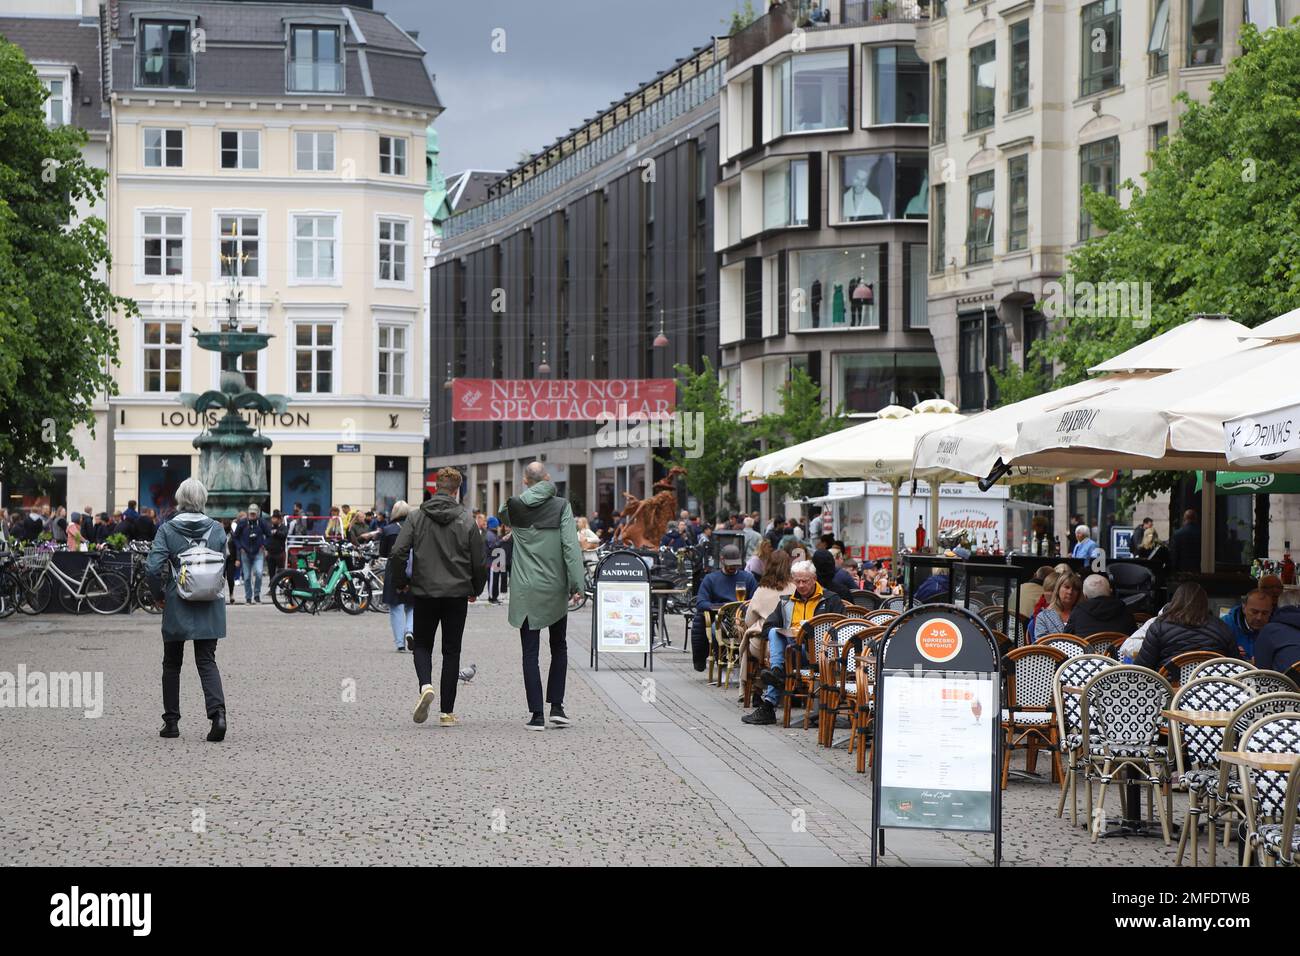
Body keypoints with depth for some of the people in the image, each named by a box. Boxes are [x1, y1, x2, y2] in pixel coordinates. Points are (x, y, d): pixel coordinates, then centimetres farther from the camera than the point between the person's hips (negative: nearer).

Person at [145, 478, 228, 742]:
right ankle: (218, 713, -19)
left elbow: (153, 568, -14)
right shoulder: (217, 529, -1)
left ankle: (171, 722, 17)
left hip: (177, 607, -1)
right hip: (209, 607, 1)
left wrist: (158, 595, 1)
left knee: (172, 664, 14)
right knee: (207, 661, 4)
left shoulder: (167, 530, -7)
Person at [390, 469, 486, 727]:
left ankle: (426, 685, -14)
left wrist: (400, 583, 6)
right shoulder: (466, 521, -3)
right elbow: (480, 563, -1)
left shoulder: (415, 517, -3)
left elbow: (397, 554, -11)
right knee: (451, 651, 9)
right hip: (457, 594, 0)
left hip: (424, 592, 0)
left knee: (422, 645, 16)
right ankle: (447, 712, 8)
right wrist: (475, 590, 17)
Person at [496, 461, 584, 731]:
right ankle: (556, 706, 9)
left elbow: (503, 518, 23)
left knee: (530, 652, 2)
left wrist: (528, 493, 19)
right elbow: (570, 545, -11)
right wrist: (576, 583, -8)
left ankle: (536, 714, -2)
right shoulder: (561, 507, -6)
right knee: (559, 648, 16)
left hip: (526, 590, 0)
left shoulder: (514, 507, -3)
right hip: (555, 588, 0)